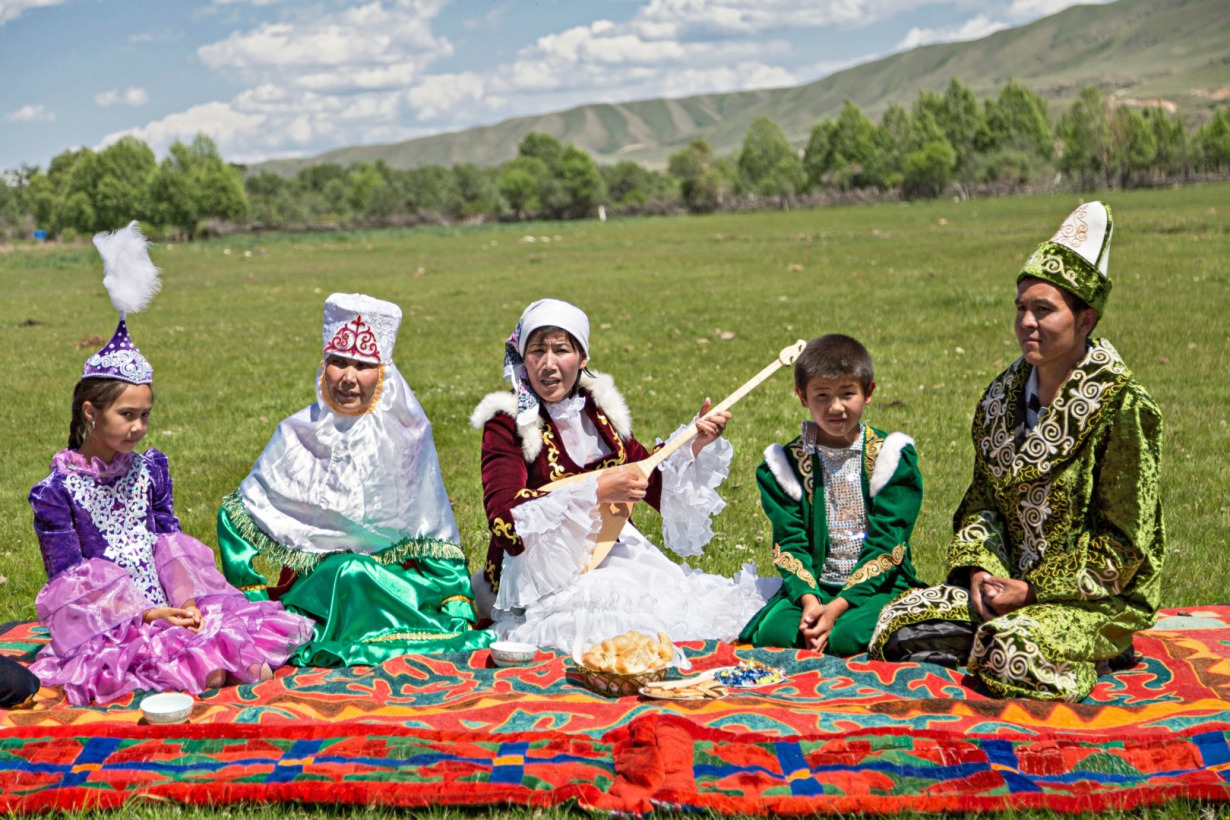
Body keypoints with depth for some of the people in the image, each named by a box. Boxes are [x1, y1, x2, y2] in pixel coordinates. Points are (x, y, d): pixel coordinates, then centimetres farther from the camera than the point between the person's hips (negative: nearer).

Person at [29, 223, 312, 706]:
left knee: (268, 627, -16)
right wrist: (146, 614, -17)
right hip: (106, 624, -4)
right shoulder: (55, 492, -4)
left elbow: (169, 542, 11)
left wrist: (185, 600, -10)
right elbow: (69, 577, -7)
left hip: (170, 606, 4)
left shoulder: (151, 469, 11)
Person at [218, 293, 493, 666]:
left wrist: (458, 609, -2)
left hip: (393, 579, 0)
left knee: (360, 575, -31)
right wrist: (256, 606, 1)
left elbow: (435, 526, 7)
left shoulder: (406, 435, 4)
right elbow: (242, 517, 8)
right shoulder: (298, 435, 3)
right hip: (314, 581, 0)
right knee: (348, 572, -31)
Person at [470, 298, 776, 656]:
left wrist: (696, 444, -3)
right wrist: (595, 491, -24)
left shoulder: (599, 409, 8)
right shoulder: (507, 423, -8)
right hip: (541, 572, -5)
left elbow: (658, 488, 14)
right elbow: (506, 523, -20)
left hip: (611, 556, 6)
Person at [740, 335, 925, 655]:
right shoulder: (785, 463, 6)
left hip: (877, 586, -2)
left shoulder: (892, 457, 0)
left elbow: (886, 545, -7)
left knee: (849, 636, -32)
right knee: (772, 632, -27)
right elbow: (789, 543, 0)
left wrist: (838, 606, -19)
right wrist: (809, 600, -20)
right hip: (813, 587, 2)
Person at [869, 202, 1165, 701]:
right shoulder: (1003, 395, 6)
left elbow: (1123, 541, -14)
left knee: (1012, 655, -32)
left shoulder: (1118, 405, -14)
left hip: (1096, 595, -6)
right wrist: (980, 570, -9)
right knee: (898, 624, -10)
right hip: (1008, 579, 6)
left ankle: (1093, 653, -1)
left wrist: (1032, 590, -17)